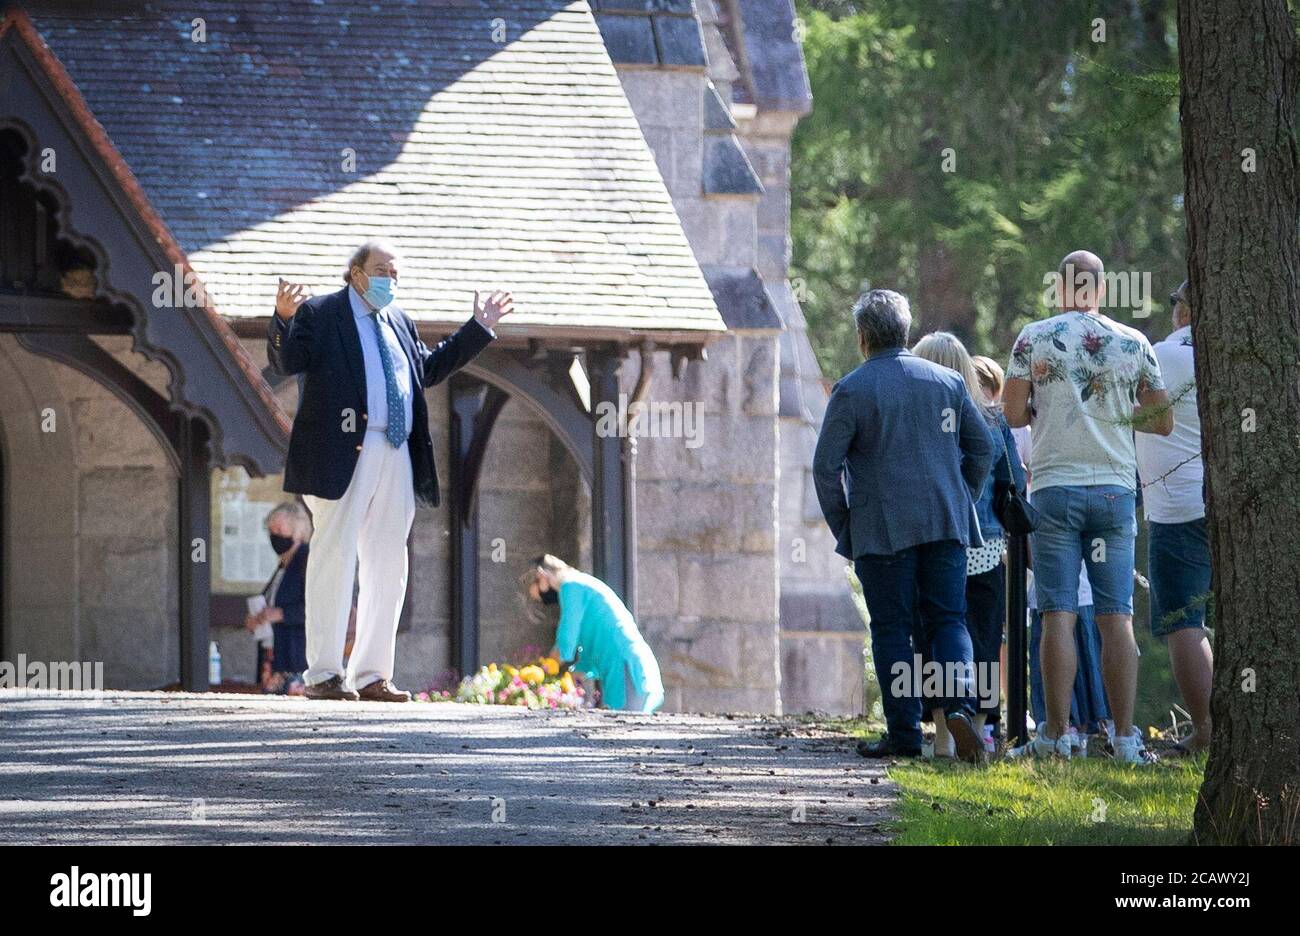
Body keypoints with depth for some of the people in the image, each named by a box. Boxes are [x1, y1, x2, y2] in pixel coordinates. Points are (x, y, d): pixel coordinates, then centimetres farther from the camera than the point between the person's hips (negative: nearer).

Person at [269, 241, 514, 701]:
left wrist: (479, 329, 33)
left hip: (397, 457, 7)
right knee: (334, 557, -7)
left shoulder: (399, 322, 23)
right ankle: (323, 674, -5)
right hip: (343, 453, -7)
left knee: (388, 567, 8)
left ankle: (371, 675, 13)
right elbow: (285, 362, -11)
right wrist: (283, 319, -29)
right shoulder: (319, 314, 1)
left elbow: (430, 368, 33)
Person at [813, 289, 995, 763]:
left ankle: (904, 733, 1)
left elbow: (826, 465, -7)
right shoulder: (947, 381, 8)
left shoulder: (852, 390, -5)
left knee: (892, 630, 3)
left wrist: (841, 525, 3)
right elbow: (982, 447, 12)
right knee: (948, 620, 6)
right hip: (946, 526, 3)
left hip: (882, 529, -3)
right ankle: (959, 702, -18)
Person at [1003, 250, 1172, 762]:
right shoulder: (1134, 344, 5)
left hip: (1055, 488, -1)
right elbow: (1163, 421, 9)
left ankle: (1057, 733, -6)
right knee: (1117, 616, 2)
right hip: (1114, 488, 2)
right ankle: (1125, 736, -3)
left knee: (1059, 614, -2)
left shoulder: (1034, 338, -1)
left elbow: (1013, 413, -3)